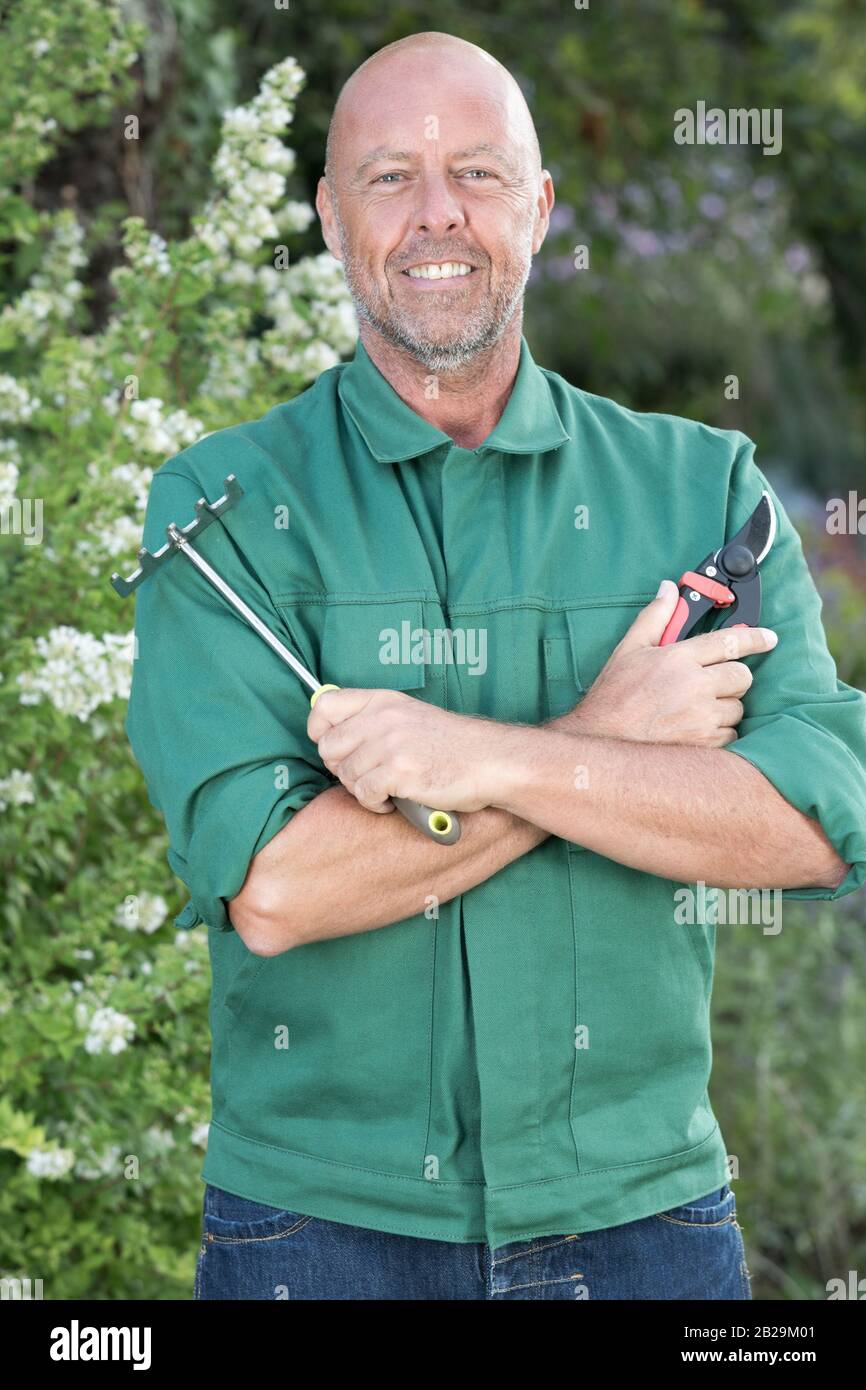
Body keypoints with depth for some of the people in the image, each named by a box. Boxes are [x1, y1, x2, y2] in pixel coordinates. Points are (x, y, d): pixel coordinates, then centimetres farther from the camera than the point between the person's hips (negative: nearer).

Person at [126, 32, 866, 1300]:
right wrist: (608, 739, -14)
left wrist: (495, 757, -19)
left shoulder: (703, 486, 3)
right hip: (323, 1219, -1)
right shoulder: (225, 505, -3)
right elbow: (268, 885, -15)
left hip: (639, 1209, 2)